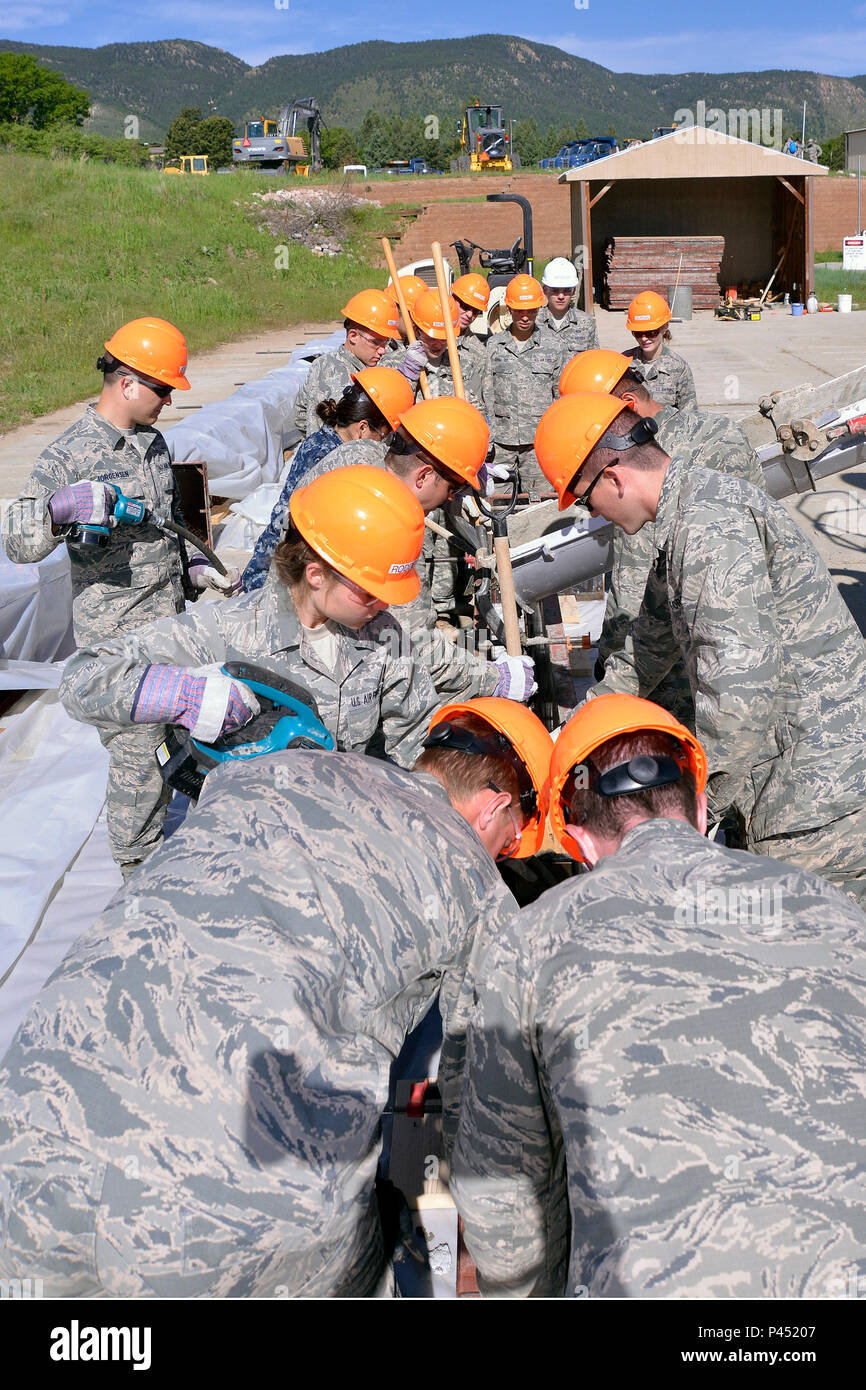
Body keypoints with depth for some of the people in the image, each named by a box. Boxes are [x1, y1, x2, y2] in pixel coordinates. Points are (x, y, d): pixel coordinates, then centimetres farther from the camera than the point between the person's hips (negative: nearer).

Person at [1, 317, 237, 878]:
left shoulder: (153, 441, 9)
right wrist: (59, 508, -42)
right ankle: (138, 862, 21)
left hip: (170, 620, 8)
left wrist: (195, 565, 8)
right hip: (118, 636, -8)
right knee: (137, 751, 2)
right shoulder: (70, 457, -17)